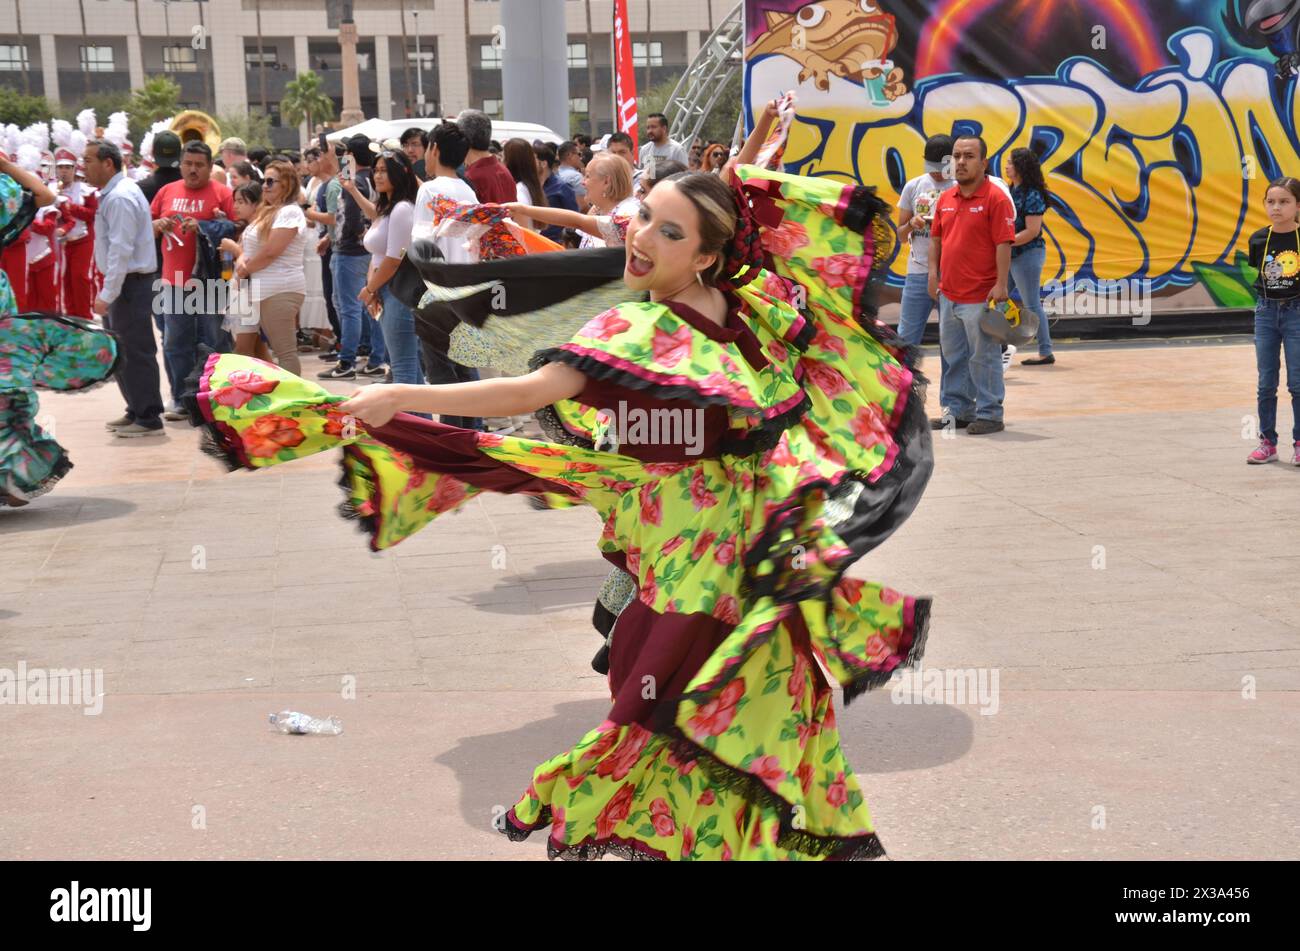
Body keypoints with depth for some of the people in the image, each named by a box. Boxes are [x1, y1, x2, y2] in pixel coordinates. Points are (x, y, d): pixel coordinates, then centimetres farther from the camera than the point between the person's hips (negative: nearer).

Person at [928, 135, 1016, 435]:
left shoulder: (996, 198, -9)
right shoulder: (946, 199, 12)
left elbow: (1003, 244, -14)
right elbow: (936, 238, 18)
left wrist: (1001, 284, -18)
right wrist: (933, 272, 7)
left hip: (980, 297, -7)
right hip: (948, 294, 7)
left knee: (983, 357, -1)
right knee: (953, 356, 15)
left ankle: (989, 414, 7)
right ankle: (956, 410, 25)